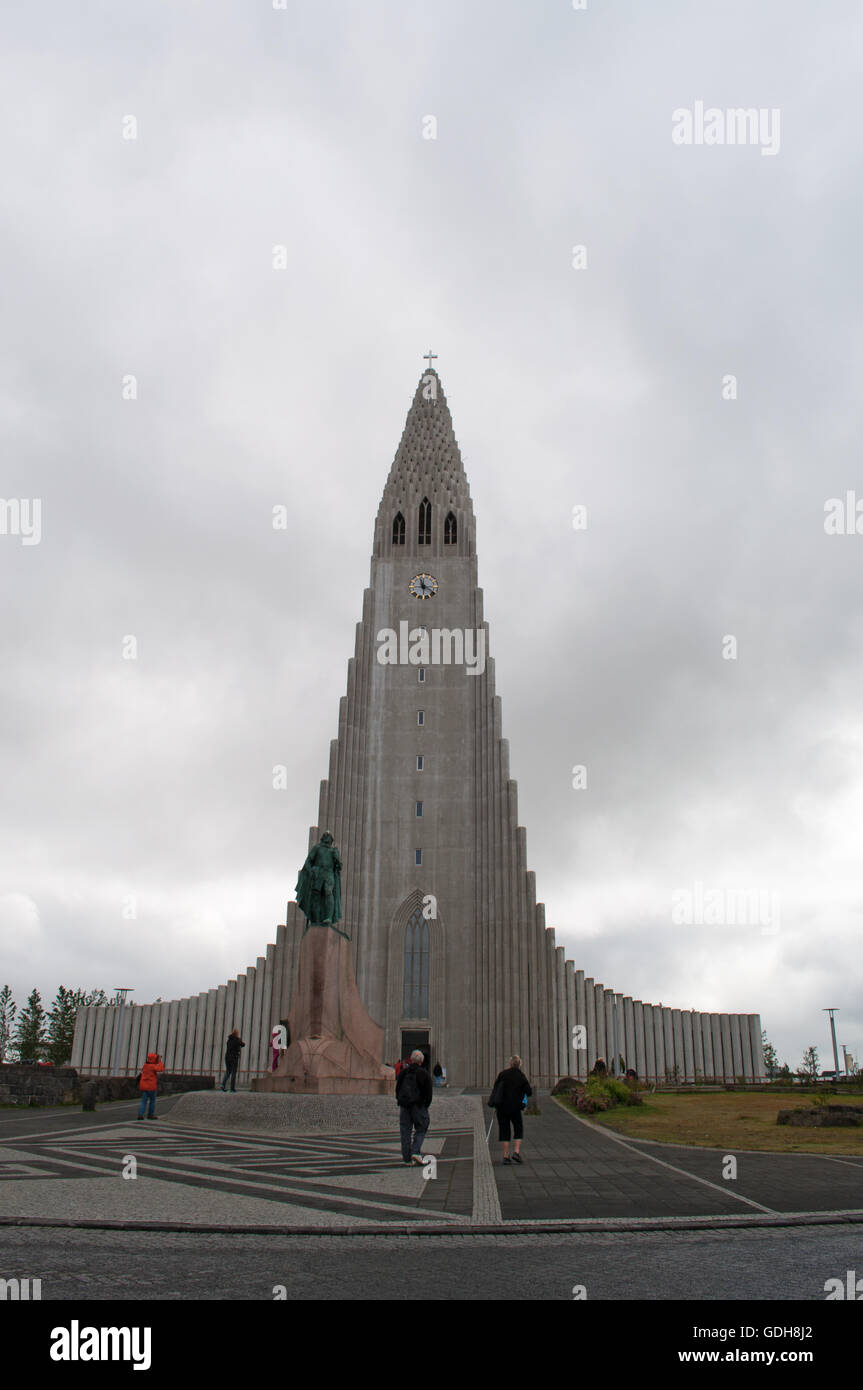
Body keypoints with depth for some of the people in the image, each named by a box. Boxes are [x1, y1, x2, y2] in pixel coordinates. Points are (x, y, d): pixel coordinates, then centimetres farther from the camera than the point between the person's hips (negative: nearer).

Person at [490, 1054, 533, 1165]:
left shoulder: (502, 1074, -2)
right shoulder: (521, 1076, -4)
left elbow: (495, 1088, 1)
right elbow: (529, 1093, -5)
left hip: (501, 1107, 1)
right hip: (515, 1107, -1)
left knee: (504, 1130, 8)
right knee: (519, 1129, 15)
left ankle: (506, 1156, 5)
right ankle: (516, 1152, 0)